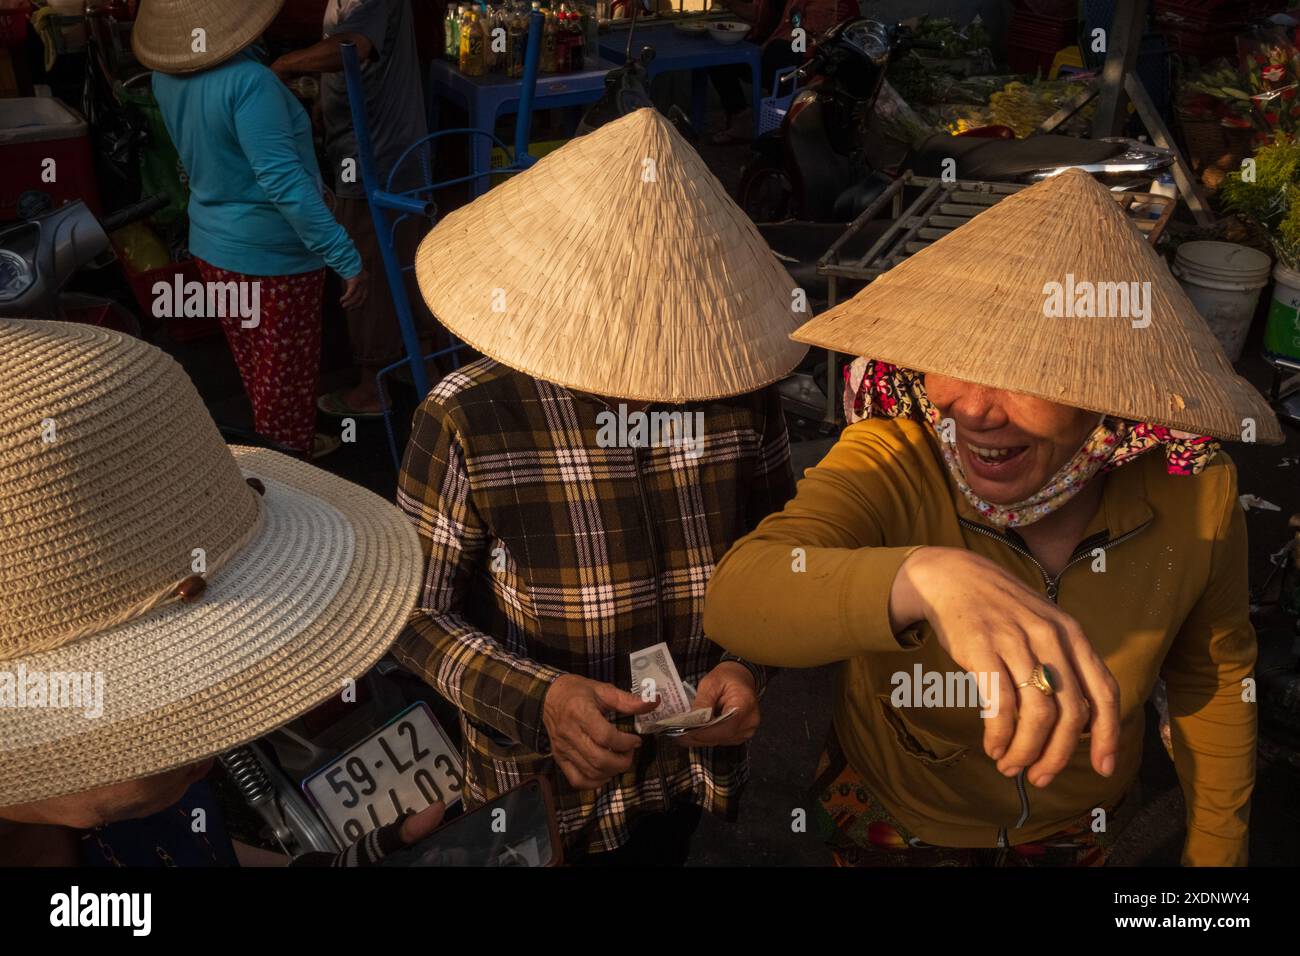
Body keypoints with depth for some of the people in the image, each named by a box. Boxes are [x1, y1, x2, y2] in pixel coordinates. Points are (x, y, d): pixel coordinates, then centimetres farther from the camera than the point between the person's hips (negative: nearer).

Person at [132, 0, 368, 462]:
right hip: (274, 256, -8)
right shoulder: (247, 80, -28)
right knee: (286, 372, 9)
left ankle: (272, 444, 44)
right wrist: (346, 258, -32)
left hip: (212, 246, 8)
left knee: (255, 364, 25)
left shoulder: (166, 77, -2)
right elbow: (283, 179, -33)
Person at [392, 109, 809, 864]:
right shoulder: (469, 419, -23)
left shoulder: (741, 392, -14)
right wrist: (536, 700, -29)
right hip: (545, 789, -3)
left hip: (692, 765, 3)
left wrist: (749, 664, -16)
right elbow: (419, 614, -14)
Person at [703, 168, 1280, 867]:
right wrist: (927, 577, -68)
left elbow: (1214, 672, -6)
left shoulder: (1193, 493, -25)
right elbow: (733, 599, -51)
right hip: (893, 819, -2)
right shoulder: (886, 464, -33)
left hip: (1081, 823, 2)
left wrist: (1217, 850, 4)